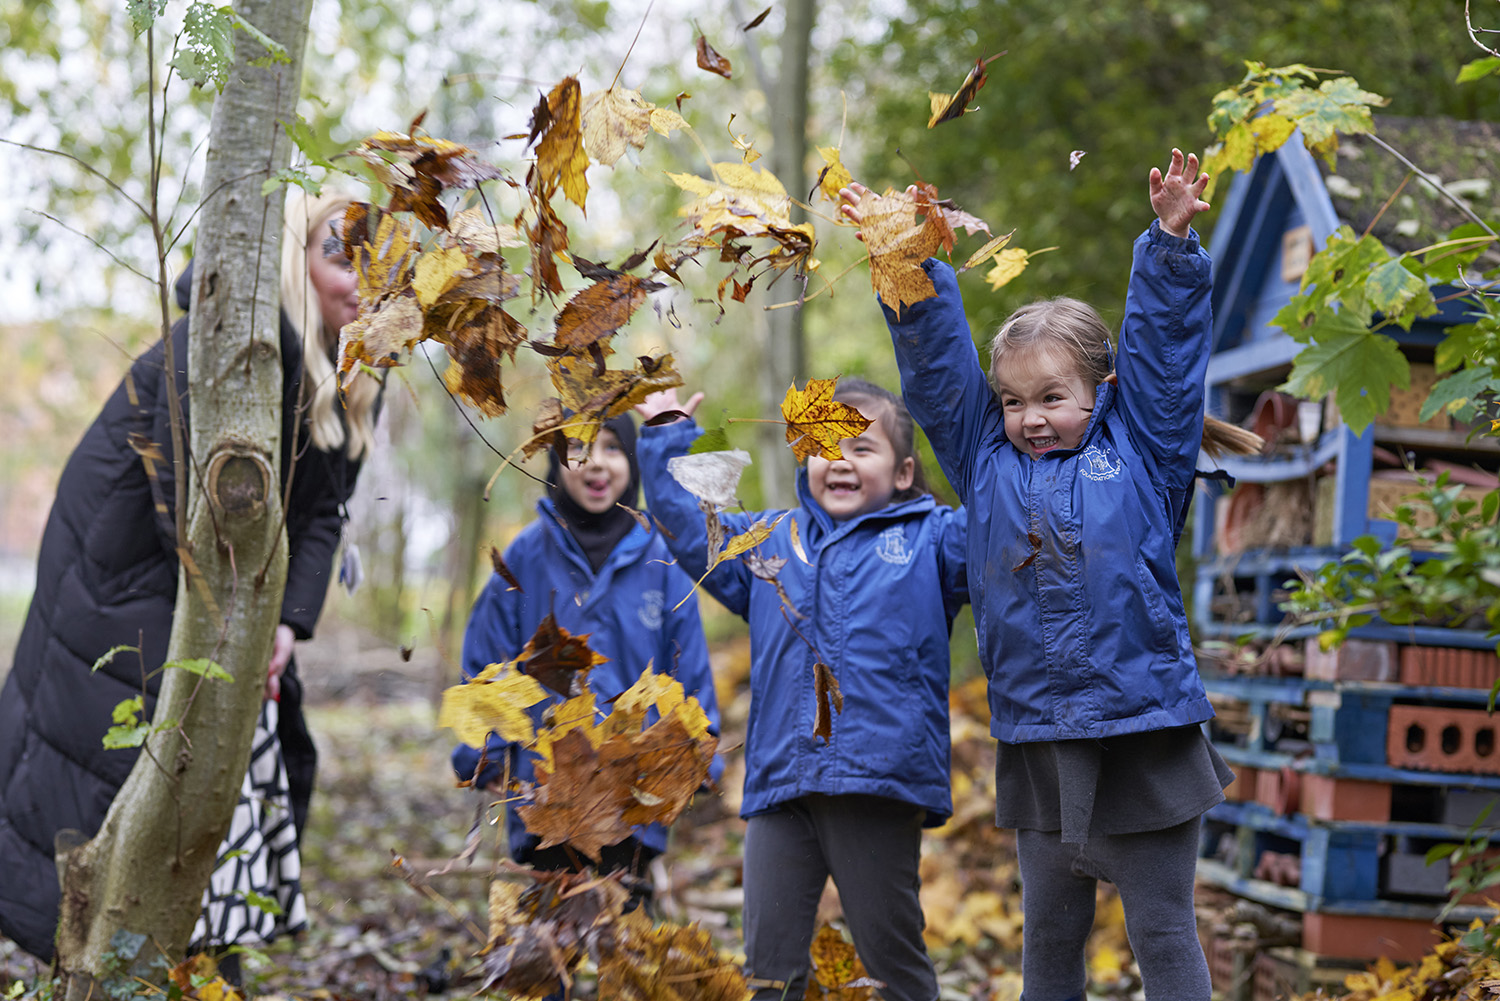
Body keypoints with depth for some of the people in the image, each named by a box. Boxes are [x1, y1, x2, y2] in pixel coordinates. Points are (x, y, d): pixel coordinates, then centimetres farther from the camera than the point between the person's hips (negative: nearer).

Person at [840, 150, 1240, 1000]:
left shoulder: (1140, 451, 2)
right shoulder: (988, 461, 8)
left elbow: (1164, 342, 0)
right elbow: (937, 364, 9)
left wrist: (1172, 242, -9)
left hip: (1146, 739, -3)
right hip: (1038, 745, 3)